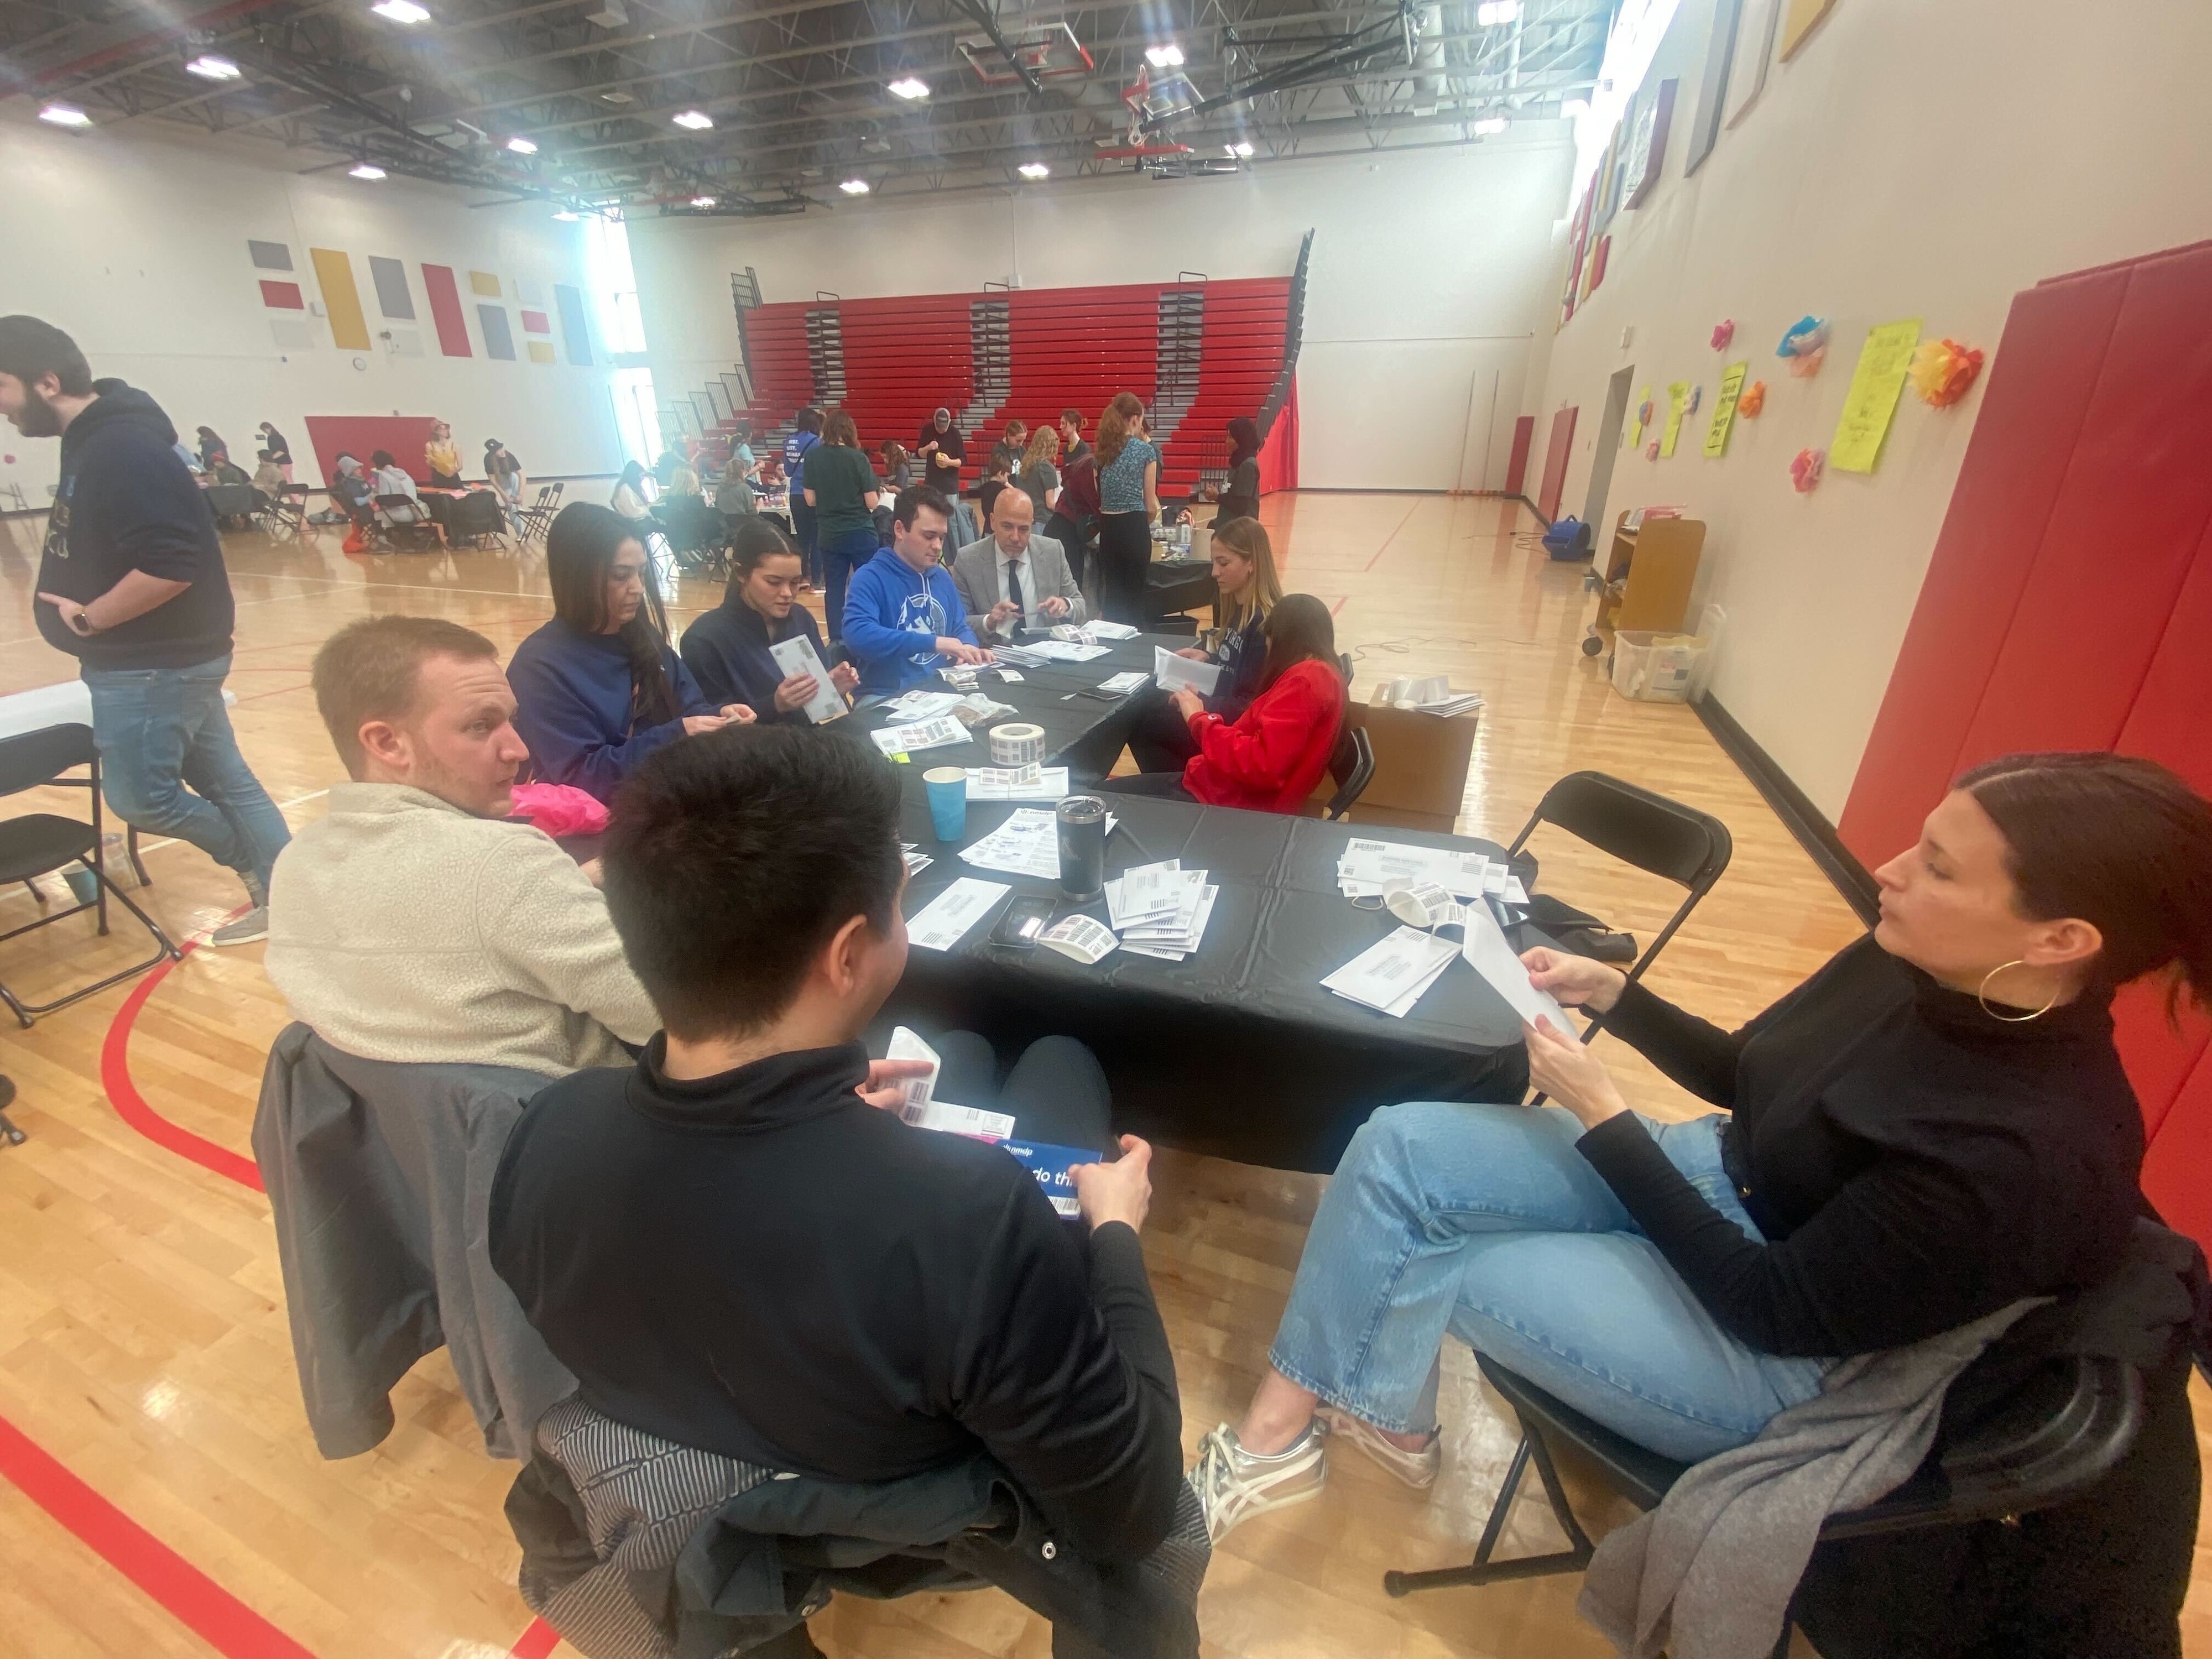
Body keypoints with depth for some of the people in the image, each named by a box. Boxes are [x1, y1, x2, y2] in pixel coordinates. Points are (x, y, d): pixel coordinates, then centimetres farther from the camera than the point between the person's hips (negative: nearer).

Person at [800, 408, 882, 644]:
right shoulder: (858, 458, -11)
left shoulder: (813, 457, -2)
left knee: (834, 588, 9)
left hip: (829, 534, 3)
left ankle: (836, 640, 12)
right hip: (860, 533, -3)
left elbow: (811, 500, 1)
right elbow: (872, 503, -10)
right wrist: (877, 491, 11)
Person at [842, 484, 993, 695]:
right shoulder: (870, 577, -9)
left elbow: (960, 628, 21)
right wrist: (933, 642, -28)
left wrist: (969, 649, -4)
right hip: (885, 698, -5)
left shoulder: (943, 577, 12)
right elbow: (857, 636, -24)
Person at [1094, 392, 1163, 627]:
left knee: (1112, 593, 12)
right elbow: (1151, 505, -2)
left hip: (1107, 527, 5)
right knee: (1134, 593, 5)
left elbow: (1100, 496, 10)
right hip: (1133, 527, -4)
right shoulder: (1145, 450, -4)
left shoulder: (1103, 450, 8)